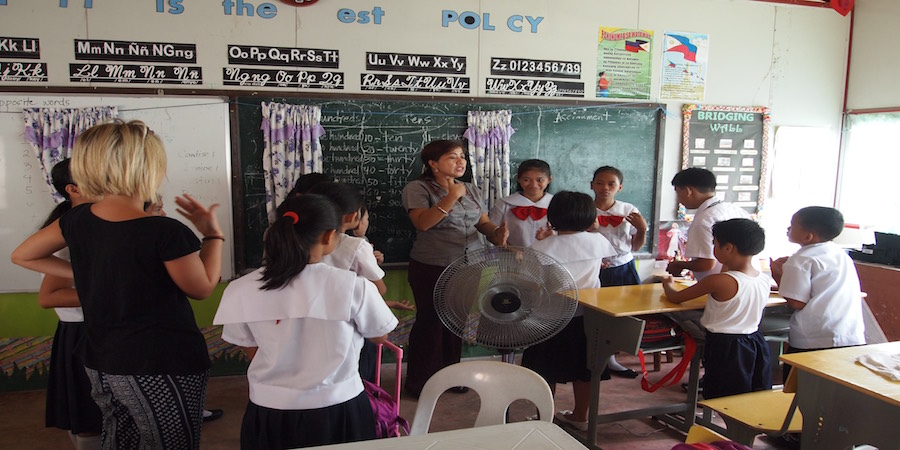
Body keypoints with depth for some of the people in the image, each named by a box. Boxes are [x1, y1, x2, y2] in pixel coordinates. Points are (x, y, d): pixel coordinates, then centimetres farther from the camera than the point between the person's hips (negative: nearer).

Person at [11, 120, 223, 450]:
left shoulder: (78, 220, -1)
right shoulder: (167, 233, -23)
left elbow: (23, 256, 16)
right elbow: (203, 288, -8)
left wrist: (87, 274, 12)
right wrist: (213, 234, 2)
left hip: (101, 364, 8)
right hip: (162, 369, -7)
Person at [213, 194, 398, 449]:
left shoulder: (240, 291, -11)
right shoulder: (353, 286, -19)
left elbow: (253, 354, 1)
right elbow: (380, 337, -1)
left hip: (269, 414, 2)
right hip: (338, 411, -2)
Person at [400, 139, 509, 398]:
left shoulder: (471, 190, 12)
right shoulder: (417, 189, -6)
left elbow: (484, 222, 13)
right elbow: (422, 223, -19)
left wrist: (496, 232, -9)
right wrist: (451, 198, -24)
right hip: (432, 268, -5)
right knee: (431, 323, 2)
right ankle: (419, 383, 17)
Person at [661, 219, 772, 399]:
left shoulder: (719, 282, -22)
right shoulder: (766, 280, -3)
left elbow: (675, 298, -11)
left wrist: (668, 284, 8)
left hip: (725, 346, -6)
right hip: (756, 342, 7)